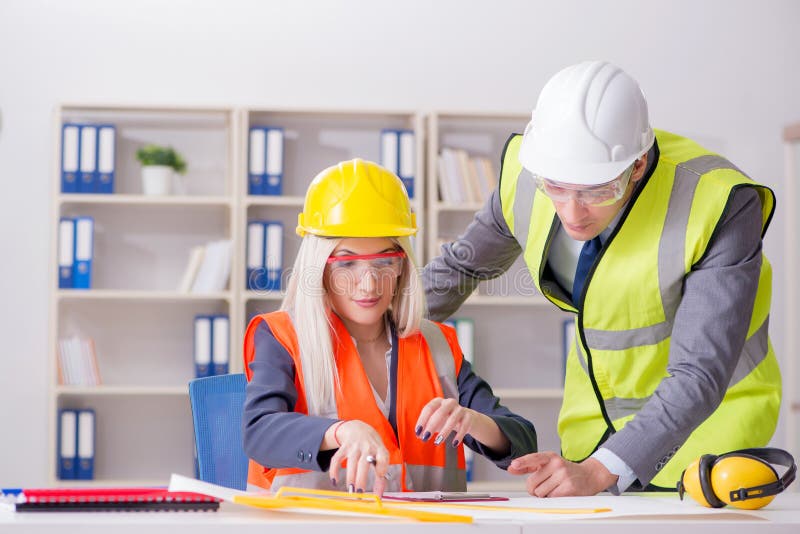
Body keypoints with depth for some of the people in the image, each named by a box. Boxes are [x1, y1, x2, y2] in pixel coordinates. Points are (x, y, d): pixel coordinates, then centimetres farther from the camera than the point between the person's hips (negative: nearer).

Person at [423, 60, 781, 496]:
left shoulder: (718, 206, -31)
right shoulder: (526, 175, -17)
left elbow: (699, 377, -35)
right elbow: (460, 266, 6)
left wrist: (598, 471, -46)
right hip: (596, 414, 4)